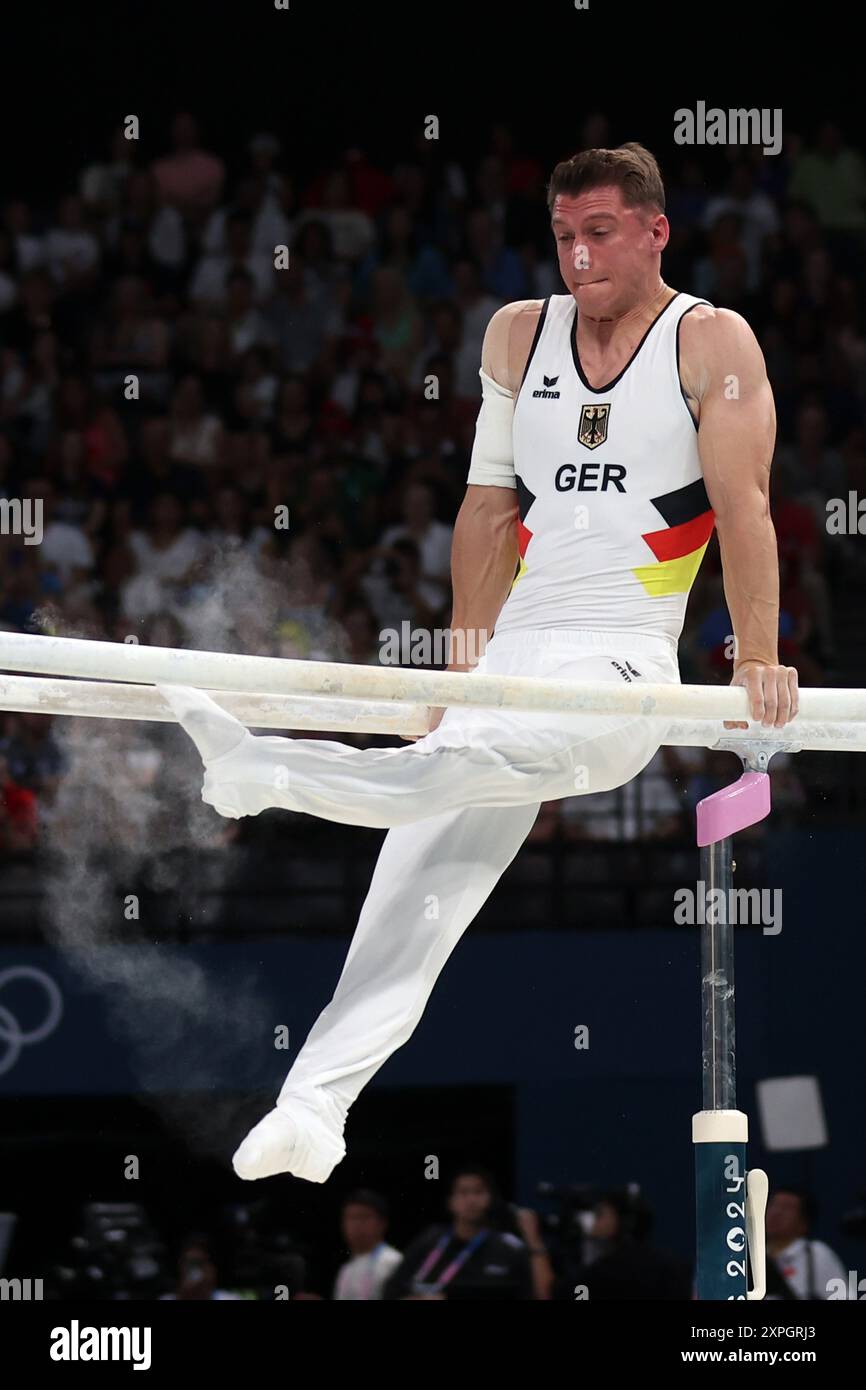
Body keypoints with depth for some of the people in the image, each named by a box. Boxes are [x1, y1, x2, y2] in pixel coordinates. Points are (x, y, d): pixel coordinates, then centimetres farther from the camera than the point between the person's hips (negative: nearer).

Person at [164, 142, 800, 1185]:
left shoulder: (712, 343, 1)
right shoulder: (519, 333, 16)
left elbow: (742, 503, -6)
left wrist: (758, 657, -13)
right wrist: (465, 663, 16)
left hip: (622, 667, -5)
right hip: (515, 658, 5)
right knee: (417, 889, -10)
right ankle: (314, 1100, -18)